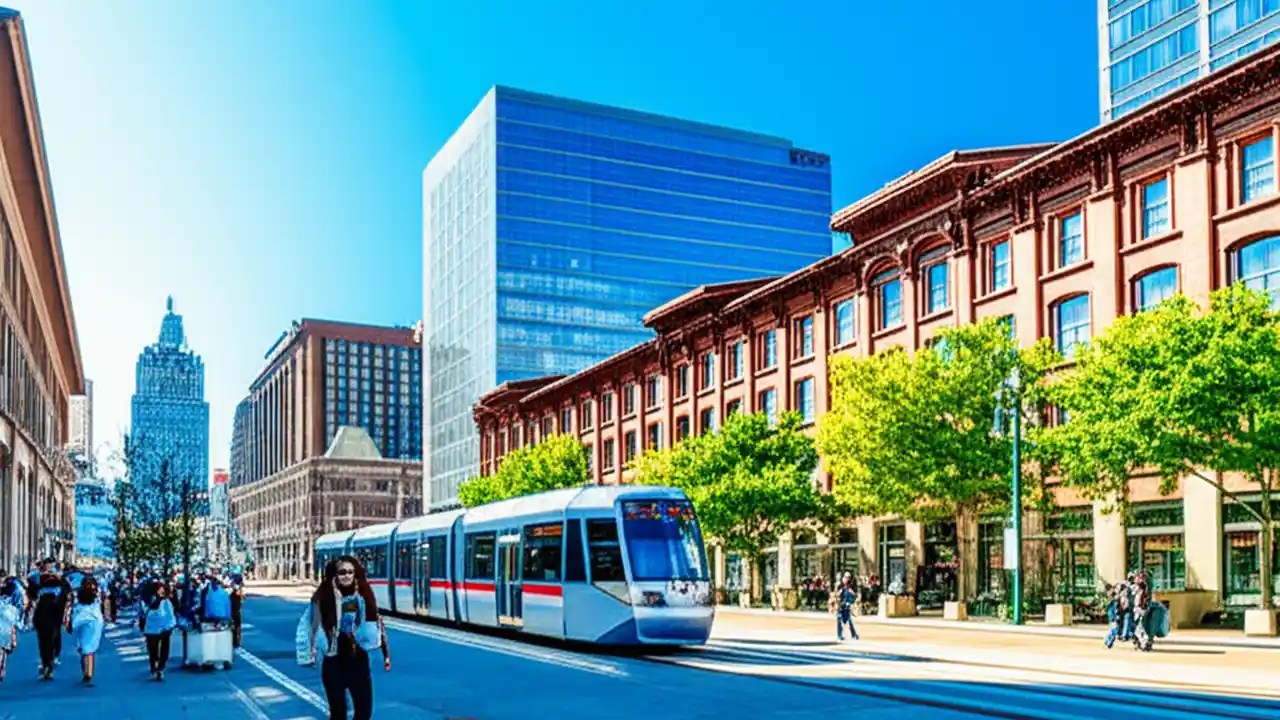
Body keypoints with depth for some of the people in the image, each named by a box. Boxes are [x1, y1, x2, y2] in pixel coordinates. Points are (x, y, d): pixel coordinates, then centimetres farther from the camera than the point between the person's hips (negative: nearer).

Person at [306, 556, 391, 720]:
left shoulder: (364, 595, 2)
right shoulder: (323, 597, -10)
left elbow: (376, 623, 9)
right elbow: (314, 626, -9)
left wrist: (386, 653, 11)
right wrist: (311, 654, -18)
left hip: (359, 660, 3)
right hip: (335, 662, -3)